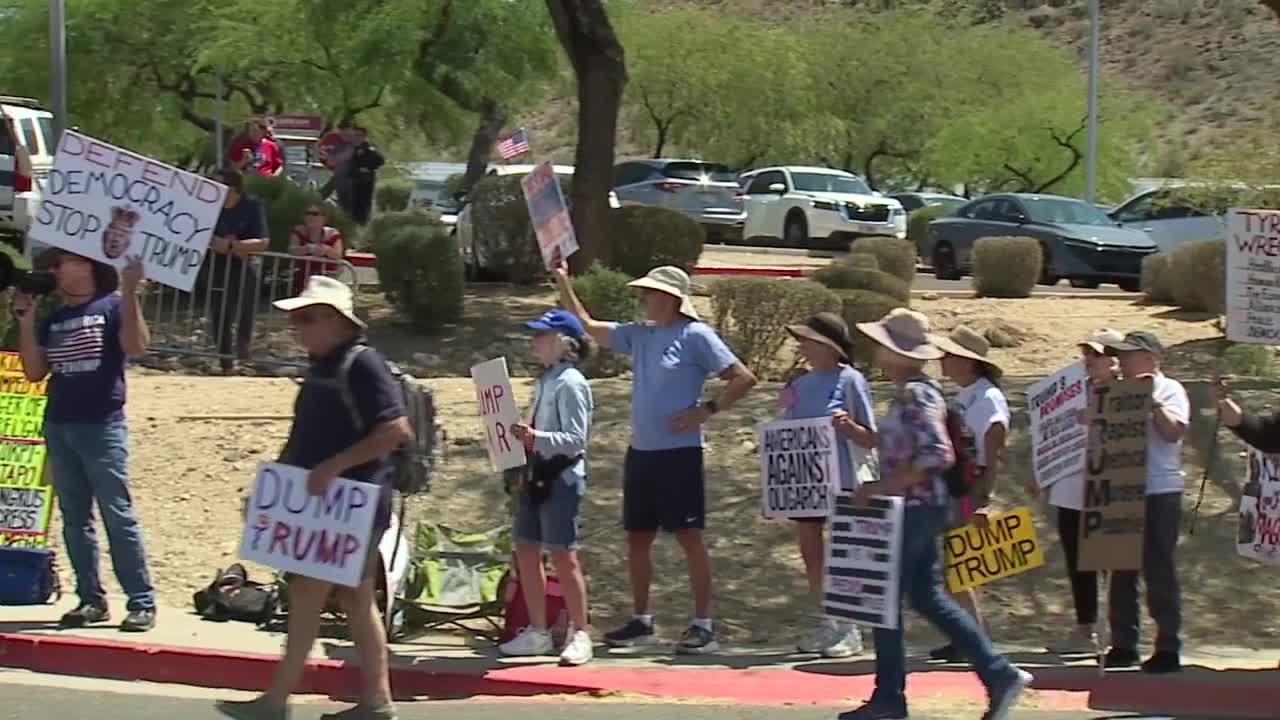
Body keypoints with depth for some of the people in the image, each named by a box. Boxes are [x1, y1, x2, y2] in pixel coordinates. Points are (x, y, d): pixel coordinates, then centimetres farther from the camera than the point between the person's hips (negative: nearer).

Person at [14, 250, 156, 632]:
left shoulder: (112, 307, -3)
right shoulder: (53, 320, 13)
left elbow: (136, 346, -20)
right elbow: (34, 372, 9)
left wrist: (130, 293, -27)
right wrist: (26, 321, 2)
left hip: (102, 427, -6)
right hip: (58, 427, 6)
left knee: (118, 515, -8)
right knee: (74, 518, 7)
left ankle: (142, 602, -5)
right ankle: (91, 599, 12)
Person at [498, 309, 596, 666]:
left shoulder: (570, 383, -13)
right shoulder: (545, 381, 14)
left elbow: (575, 439, -20)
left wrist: (536, 438, -31)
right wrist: (522, 435, 10)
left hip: (562, 476, -9)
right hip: (537, 474, 9)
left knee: (563, 554, -7)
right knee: (526, 550, 10)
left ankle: (580, 634, 0)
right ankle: (537, 631, 19)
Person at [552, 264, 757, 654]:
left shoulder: (696, 336, -9)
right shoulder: (639, 334, 12)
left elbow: (743, 378, -11)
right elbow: (587, 326, 19)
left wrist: (707, 410, -17)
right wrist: (563, 284, 13)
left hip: (679, 453, -8)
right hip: (640, 453, 8)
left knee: (689, 535, -5)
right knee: (637, 537, 11)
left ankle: (704, 625, -2)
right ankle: (642, 622, 22)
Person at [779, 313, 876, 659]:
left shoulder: (850, 380, -6)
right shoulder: (799, 386, 10)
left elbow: (871, 439, -5)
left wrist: (848, 427, -24)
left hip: (841, 480, -6)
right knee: (811, 553, 8)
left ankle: (849, 630, 4)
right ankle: (826, 625, 17)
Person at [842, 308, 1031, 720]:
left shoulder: (916, 395, -18)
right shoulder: (907, 393, 12)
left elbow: (937, 456, -26)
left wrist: (881, 487, -24)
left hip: (914, 510, -10)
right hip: (915, 511, 10)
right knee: (927, 597, 12)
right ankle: (999, 674, 11)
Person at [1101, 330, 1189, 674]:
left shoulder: (1169, 390, -2)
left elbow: (1175, 432, -18)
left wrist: (1152, 403, -22)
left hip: (1159, 493, -6)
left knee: (1160, 571, -5)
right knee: (1121, 571, 8)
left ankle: (1168, 648, -1)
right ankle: (1123, 645, 15)